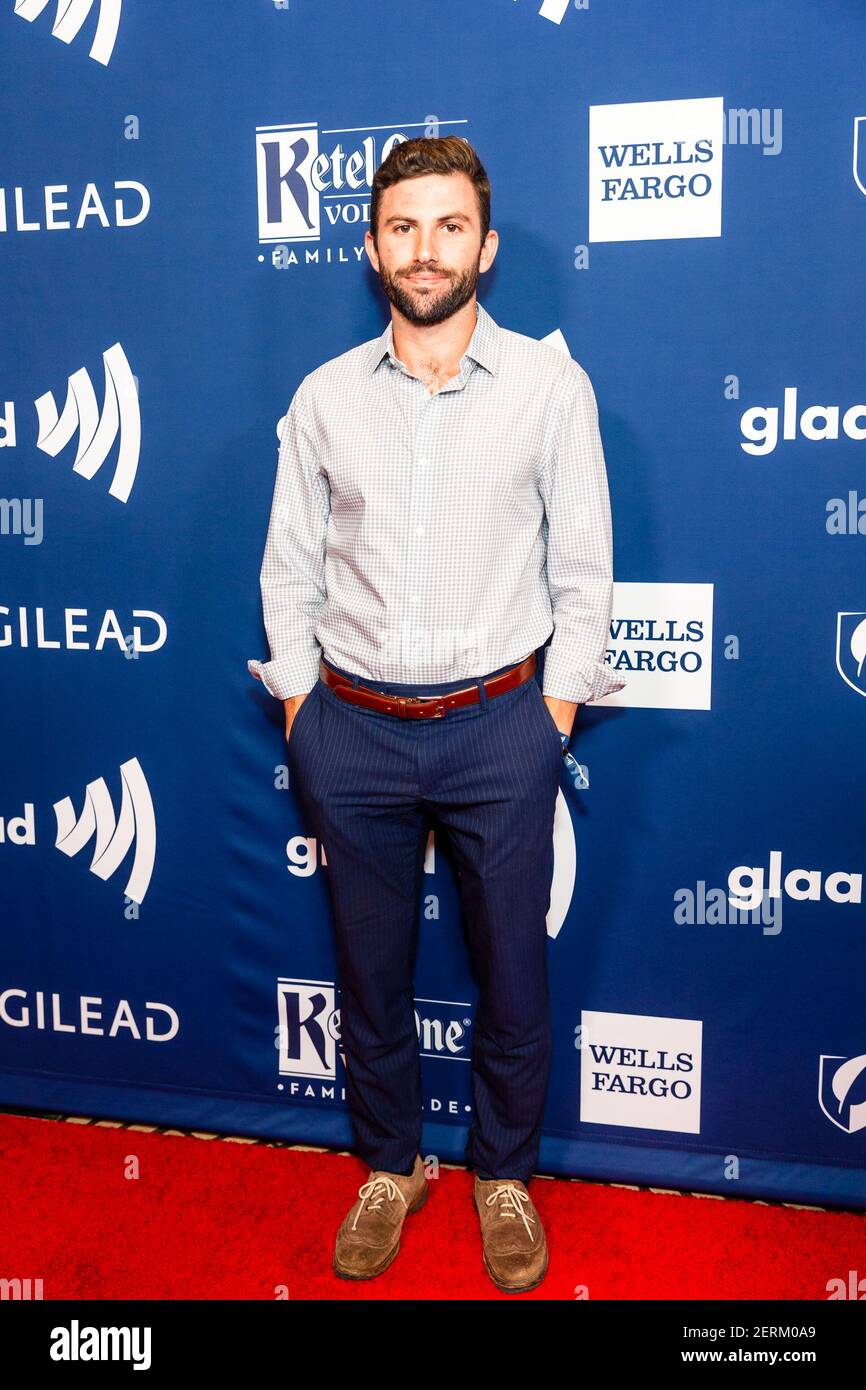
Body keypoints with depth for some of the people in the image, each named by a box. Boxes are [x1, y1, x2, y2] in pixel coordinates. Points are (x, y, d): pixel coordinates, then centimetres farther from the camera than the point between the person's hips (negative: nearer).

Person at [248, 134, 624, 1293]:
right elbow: (290, 565, 8)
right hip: (353, 729, 2)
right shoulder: (324, 397, 4)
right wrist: (299, 703, 3)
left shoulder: (550, 384, -2)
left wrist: (554, 715, -4)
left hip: (498, 726, -1)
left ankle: (505, 1174, 35)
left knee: (512, 967, 12)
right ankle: (389, 1167, 37)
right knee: (370, 965, 15)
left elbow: (583, 568, -1)